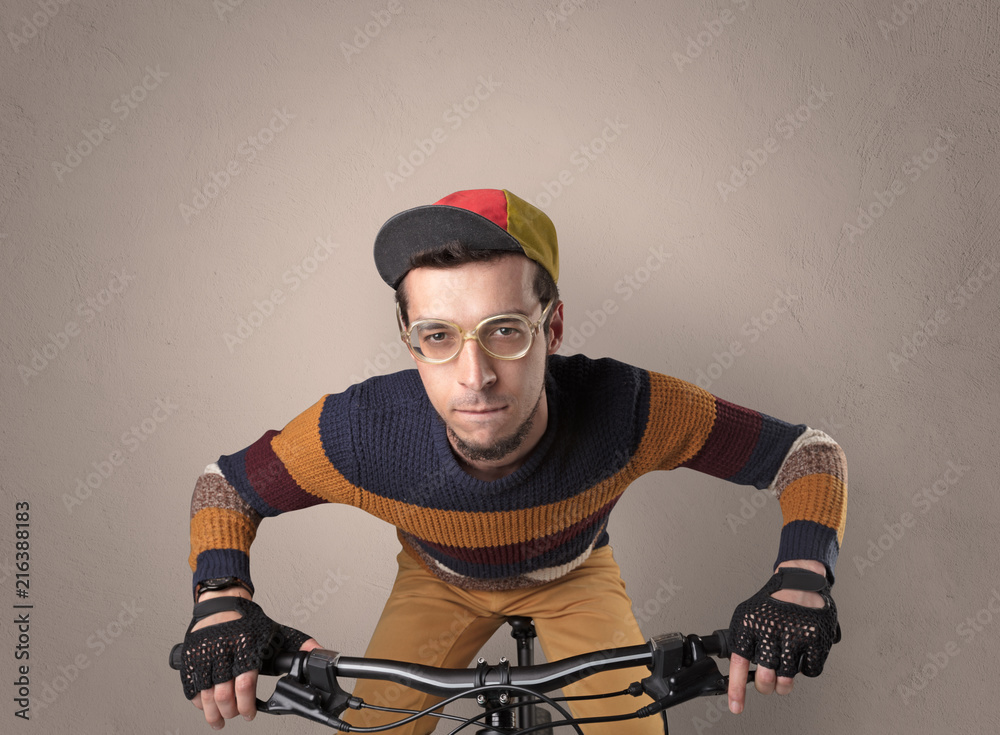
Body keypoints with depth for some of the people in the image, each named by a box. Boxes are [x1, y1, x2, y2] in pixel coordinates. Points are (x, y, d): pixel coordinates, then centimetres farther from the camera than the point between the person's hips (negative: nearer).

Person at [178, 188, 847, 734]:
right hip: (441, 582, 0)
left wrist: (802, 576, -47)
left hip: (575, 575, 0)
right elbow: (226, 487, -18)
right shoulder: (361, 432, -38)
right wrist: (221, 599, -38)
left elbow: (812, 454, -28)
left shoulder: (626, 411, -40)